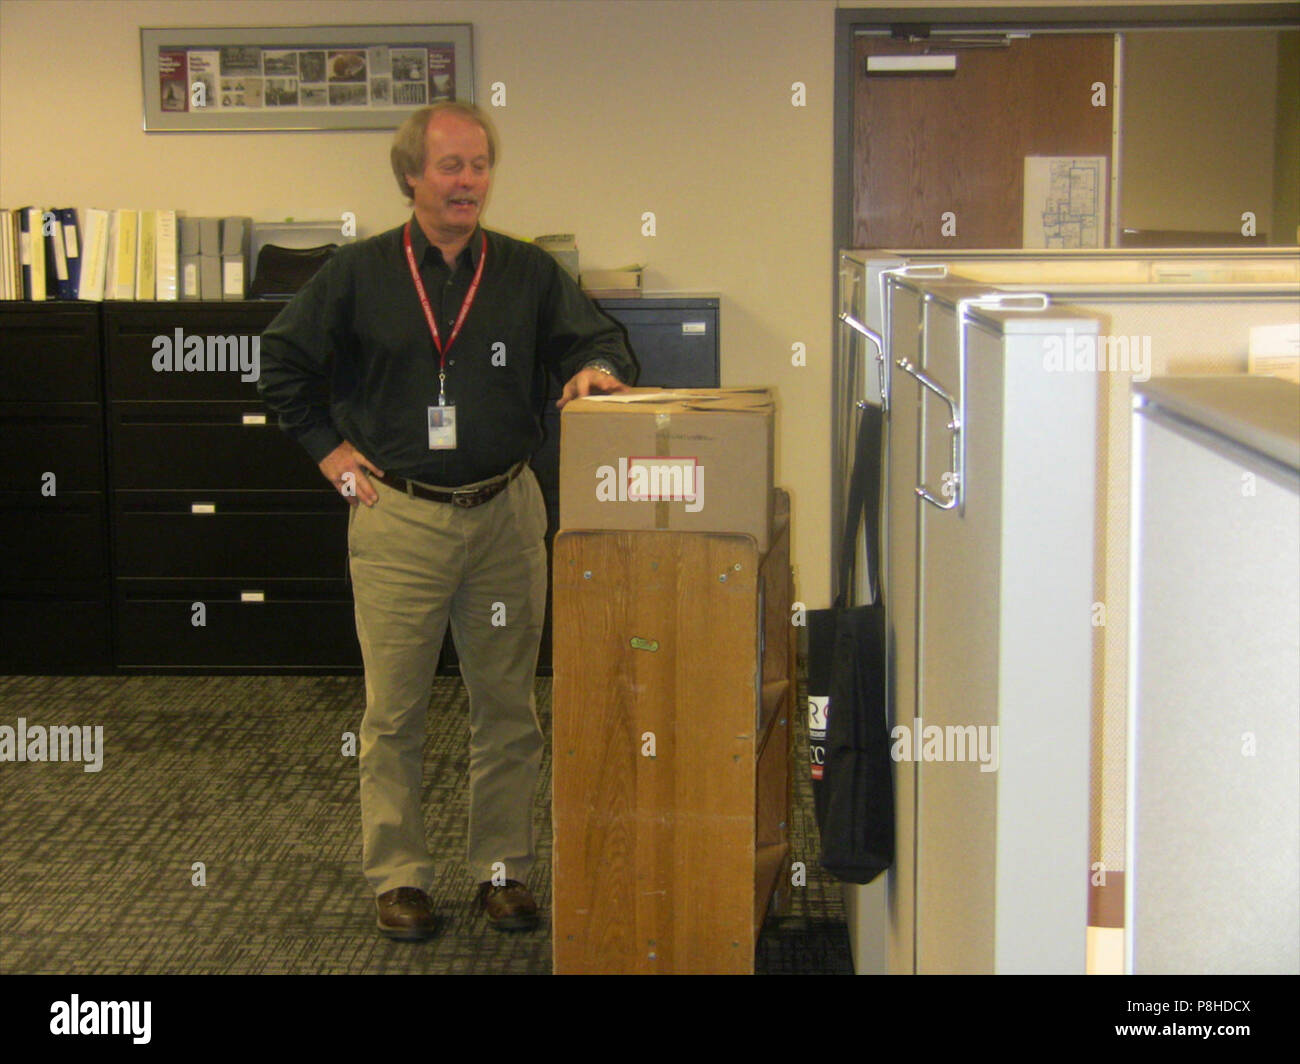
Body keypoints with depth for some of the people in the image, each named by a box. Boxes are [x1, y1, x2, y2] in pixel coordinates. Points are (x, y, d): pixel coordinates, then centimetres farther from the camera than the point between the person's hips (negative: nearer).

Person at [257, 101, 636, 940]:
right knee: (395, 711, 4)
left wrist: (597, 368, -18)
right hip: (398, 519, -1)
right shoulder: (360, 274, 2)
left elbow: (597, 337, 5)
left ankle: (504, 869, 20)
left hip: (505, 515, 2)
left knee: (508, 705, 8)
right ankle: (399, 876, 16)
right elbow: (283, 362, 9)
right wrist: (331, 449, 3)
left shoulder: (528, 273, 5)